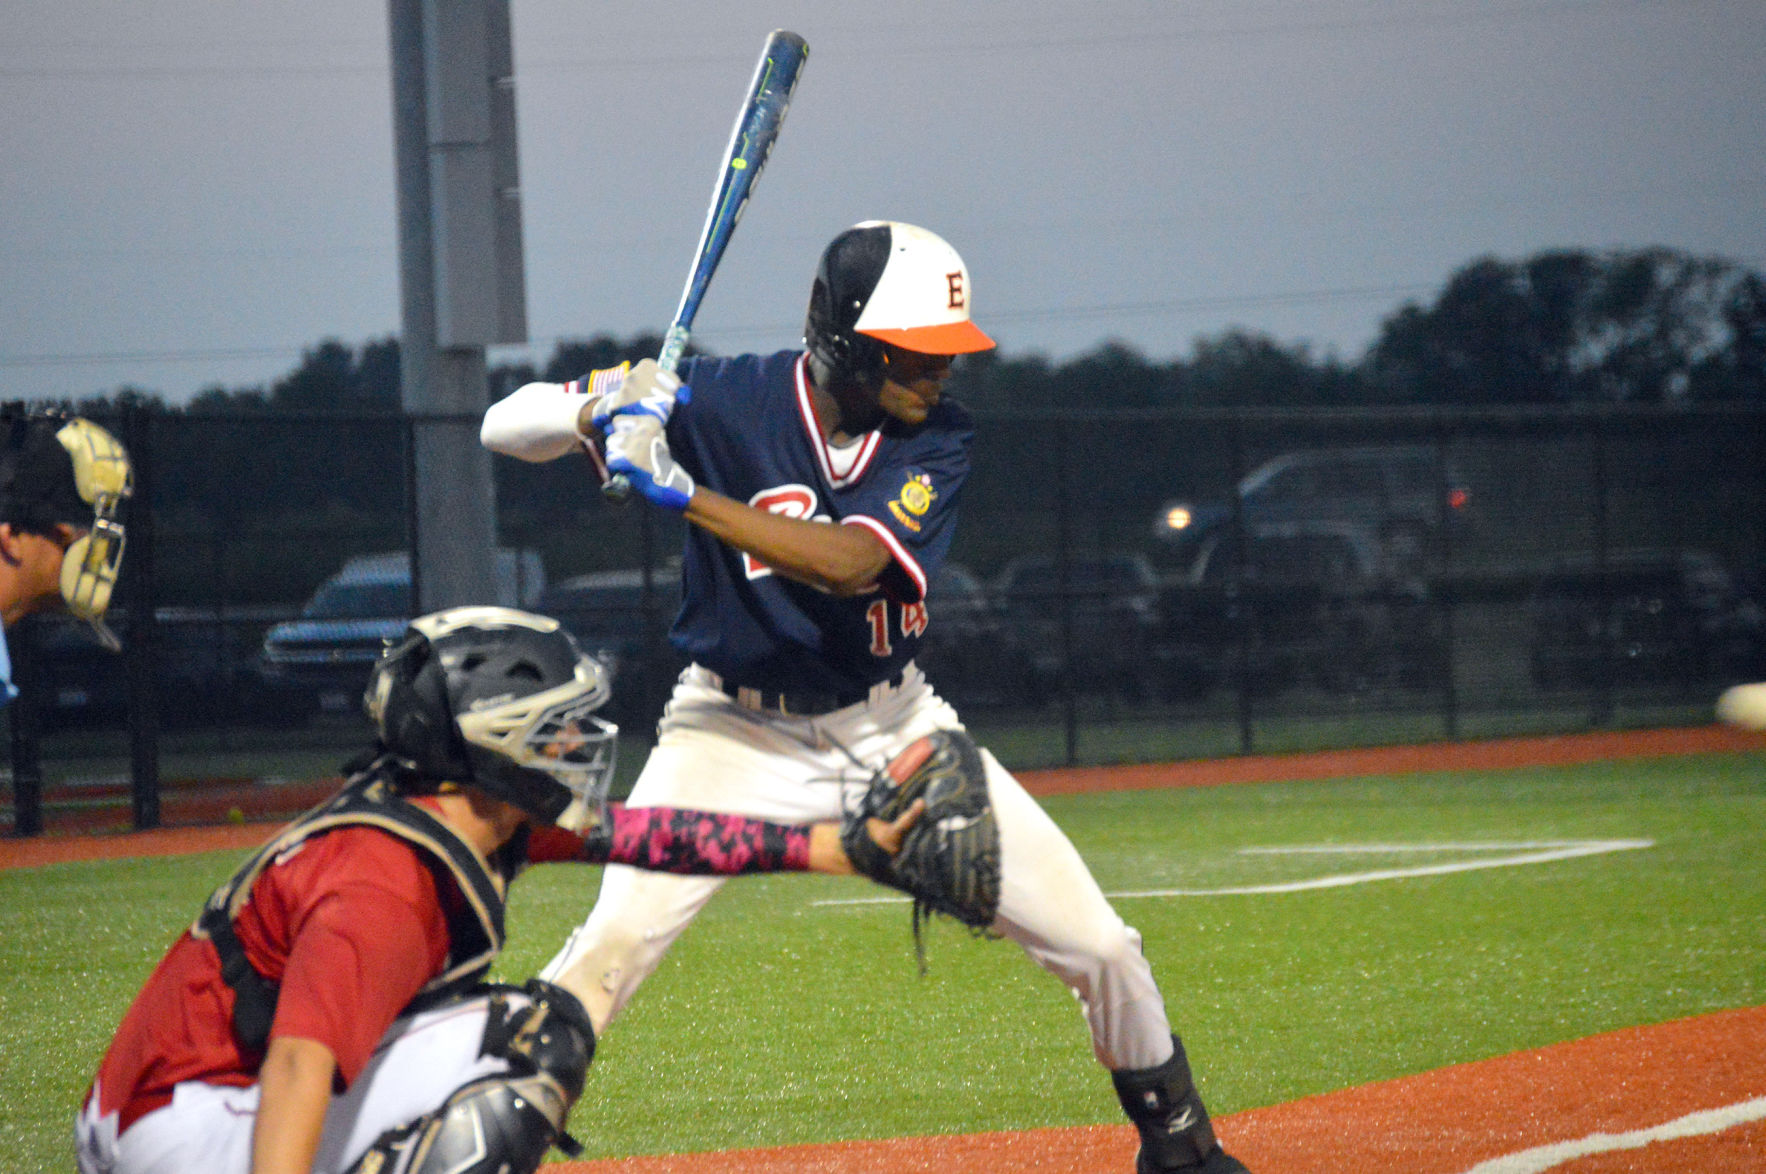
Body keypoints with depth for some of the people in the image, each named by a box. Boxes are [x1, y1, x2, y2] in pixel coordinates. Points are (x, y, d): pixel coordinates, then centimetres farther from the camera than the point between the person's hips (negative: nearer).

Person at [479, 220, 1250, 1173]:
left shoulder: (938, 438, -10)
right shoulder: (726, 401, -16)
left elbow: (848, 561, -28)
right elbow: (505, 427, -14)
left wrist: (684, 493, -37)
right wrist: (596, 408, -37)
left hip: (895, 729, 3)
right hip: (739, 730, -3)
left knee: (1098, 948, 1)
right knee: (614, 945, -26)